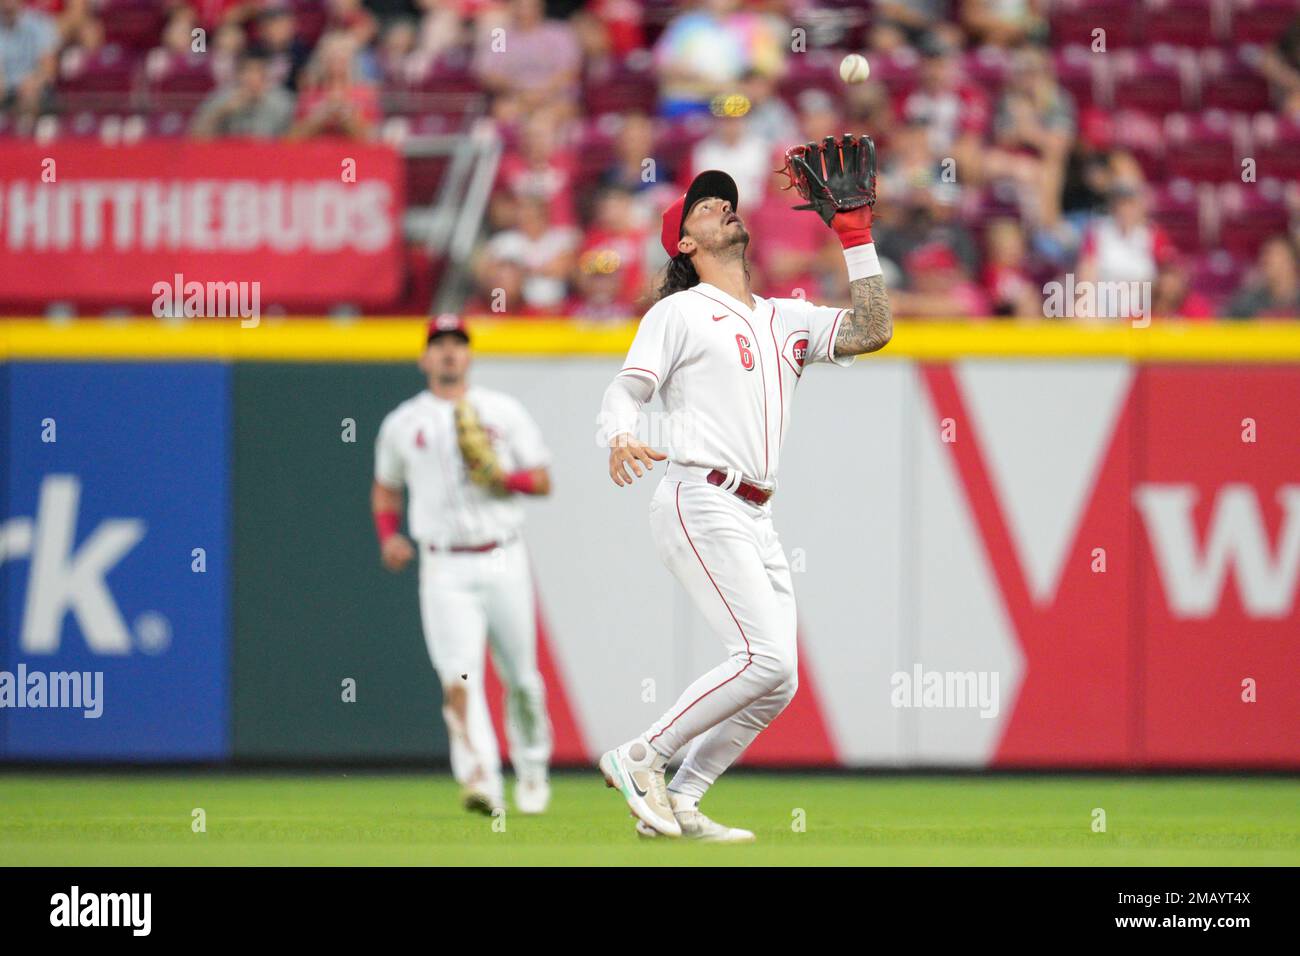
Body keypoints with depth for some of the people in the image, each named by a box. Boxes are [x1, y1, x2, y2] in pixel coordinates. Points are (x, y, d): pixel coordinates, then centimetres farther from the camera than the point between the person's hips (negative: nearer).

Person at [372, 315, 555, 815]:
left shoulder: (504, 412, 7)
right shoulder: (402, 423, 10)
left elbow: (542, 481, 7)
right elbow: (385, 488, 22)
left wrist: (502, 476, -13)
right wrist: (388, 535, 3)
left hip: (503, 562, 1)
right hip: (444, 570, -1)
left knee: (521, 676, 8)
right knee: (459, 677, -17)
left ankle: (532, 769, 29)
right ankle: (479, 778, -27)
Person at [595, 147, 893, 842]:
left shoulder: (786, 319, 22)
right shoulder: (680, 313, 4)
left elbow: (872, 332, 13)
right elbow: (626, 389, -5)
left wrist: (856, 238, 11)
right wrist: (620, 438, -28)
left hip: (758, 523, 8)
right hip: (701, 505, -8)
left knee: (777, 686, 1)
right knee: (767, 659, -20)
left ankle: (679, 802, 5)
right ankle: (640, 758, -12)